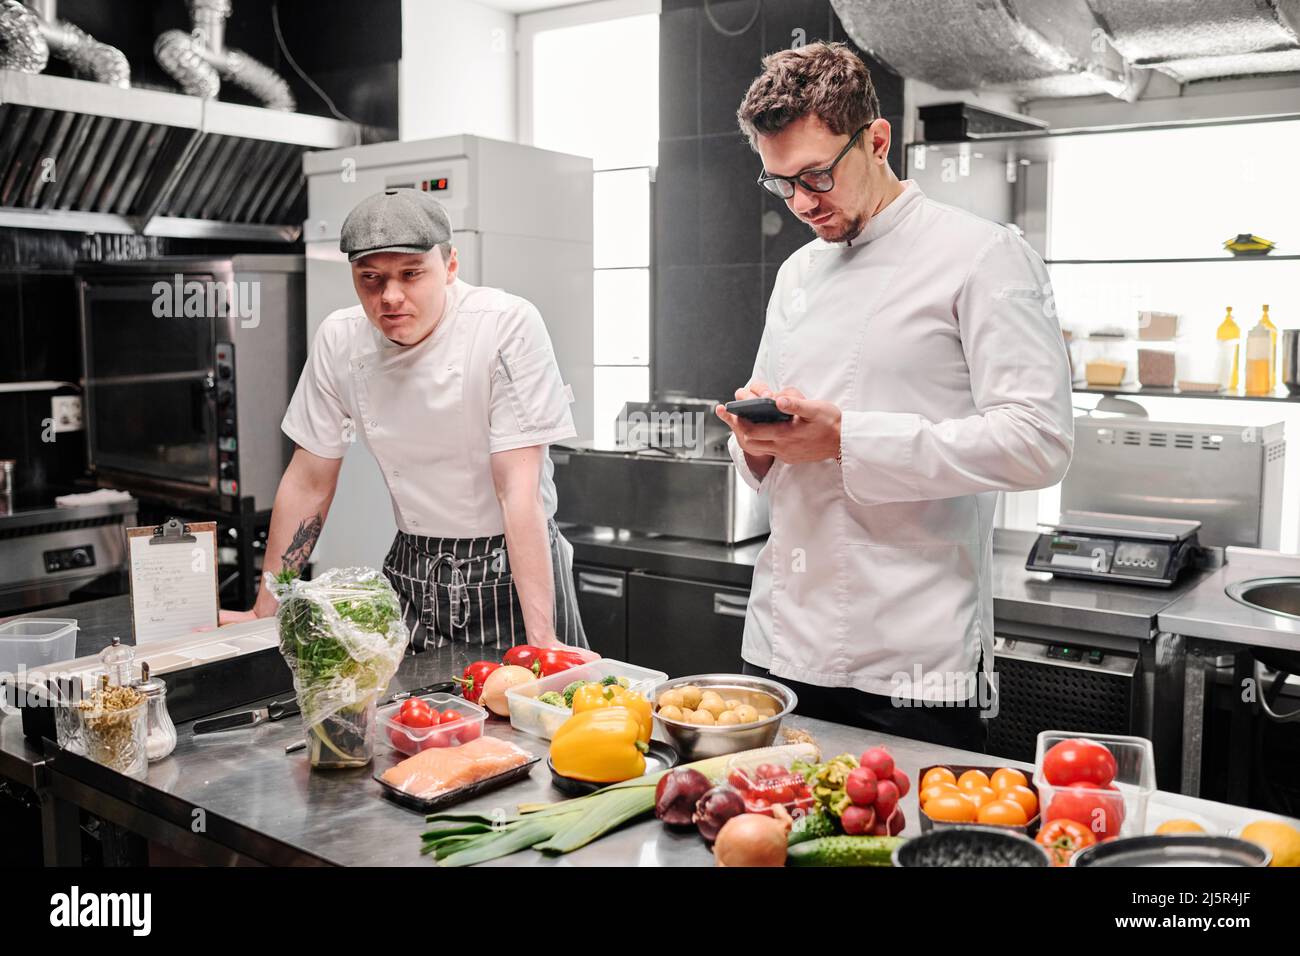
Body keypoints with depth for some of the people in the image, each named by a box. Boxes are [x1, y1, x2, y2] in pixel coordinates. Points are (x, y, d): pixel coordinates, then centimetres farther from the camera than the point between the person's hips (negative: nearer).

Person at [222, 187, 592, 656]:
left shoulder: (508, 325, -19)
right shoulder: (339, 339, -6)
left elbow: (518, 488, -23)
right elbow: (309, 482, 3)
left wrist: (542, 638, -27)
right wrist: (264, 612, 5)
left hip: (511, 569, -3)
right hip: (413, 573, 4)